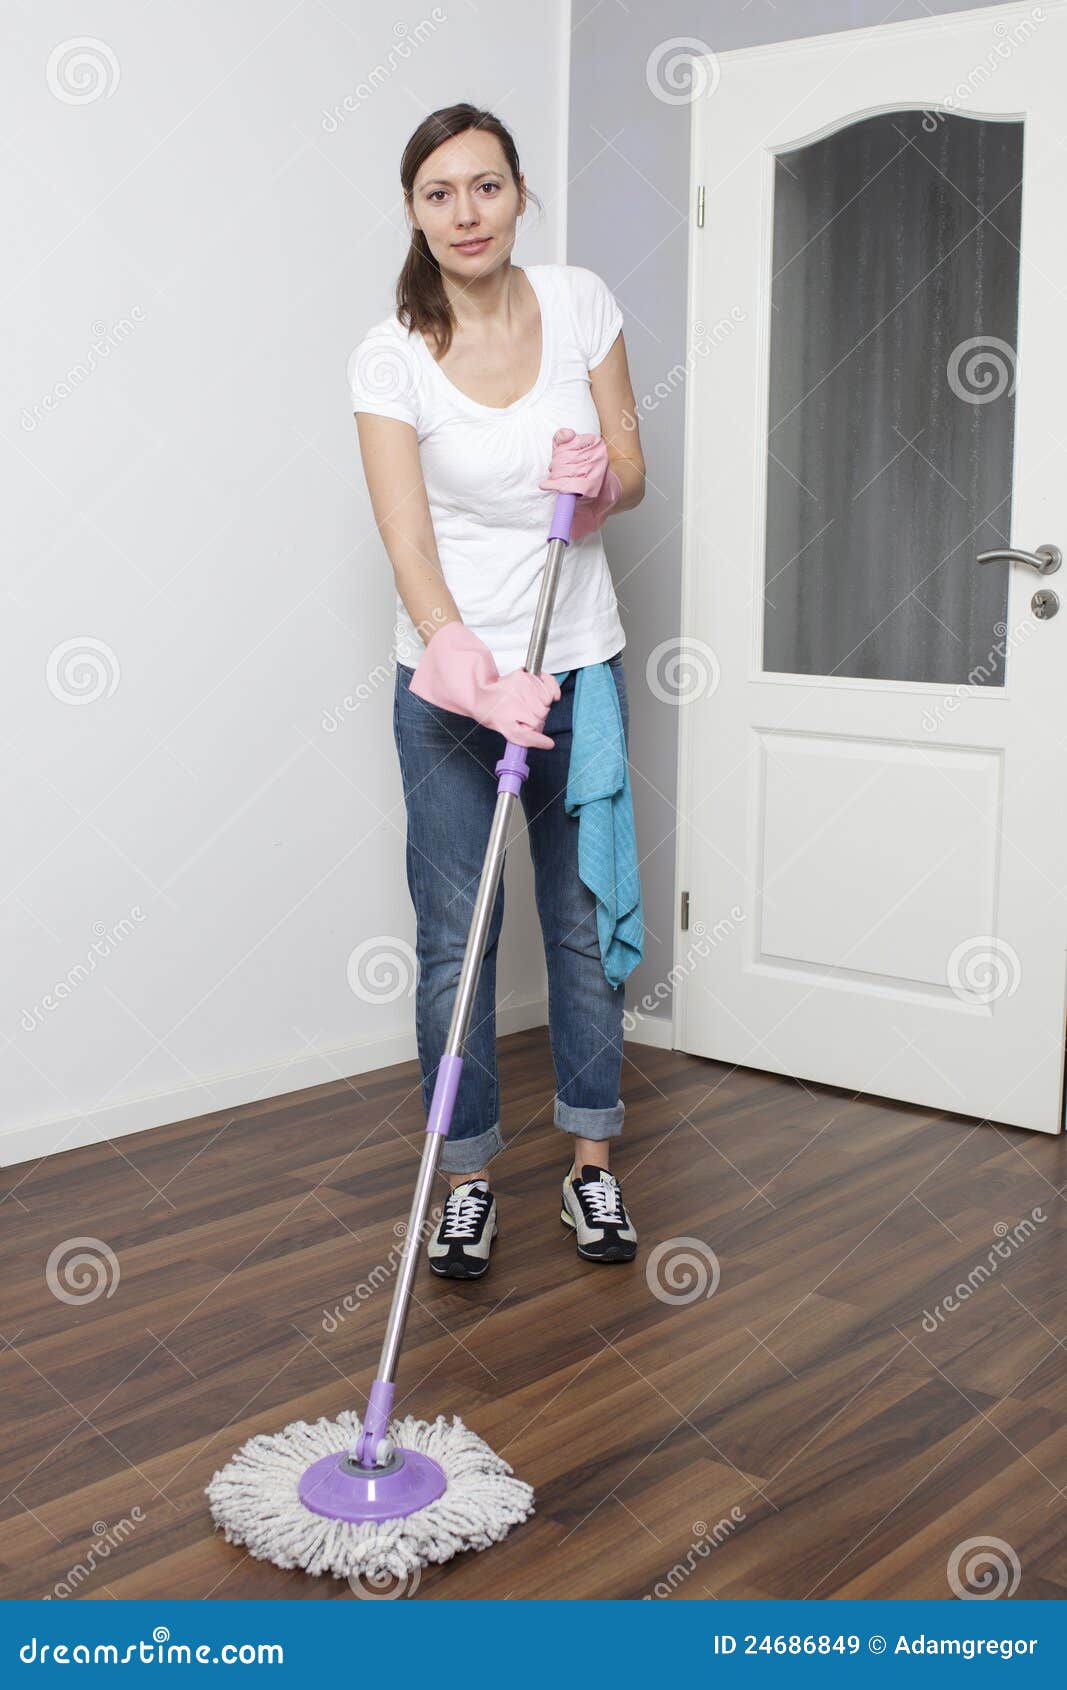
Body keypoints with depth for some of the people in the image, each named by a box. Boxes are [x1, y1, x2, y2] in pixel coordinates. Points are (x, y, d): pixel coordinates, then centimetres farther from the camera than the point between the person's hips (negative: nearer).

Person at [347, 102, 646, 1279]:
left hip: (579, 663, 2)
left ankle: (591, 1161, 24)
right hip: (449, 677, -2)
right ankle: (467, 1178, 17)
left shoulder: (581, 304, -1)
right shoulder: (390, 356, -9)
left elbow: (632, 475, 5)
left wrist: (597, 482, -20)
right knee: (454, 936, 0)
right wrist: (475, 673, -32)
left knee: (586, 918, 8)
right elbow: (409, 546, -17)